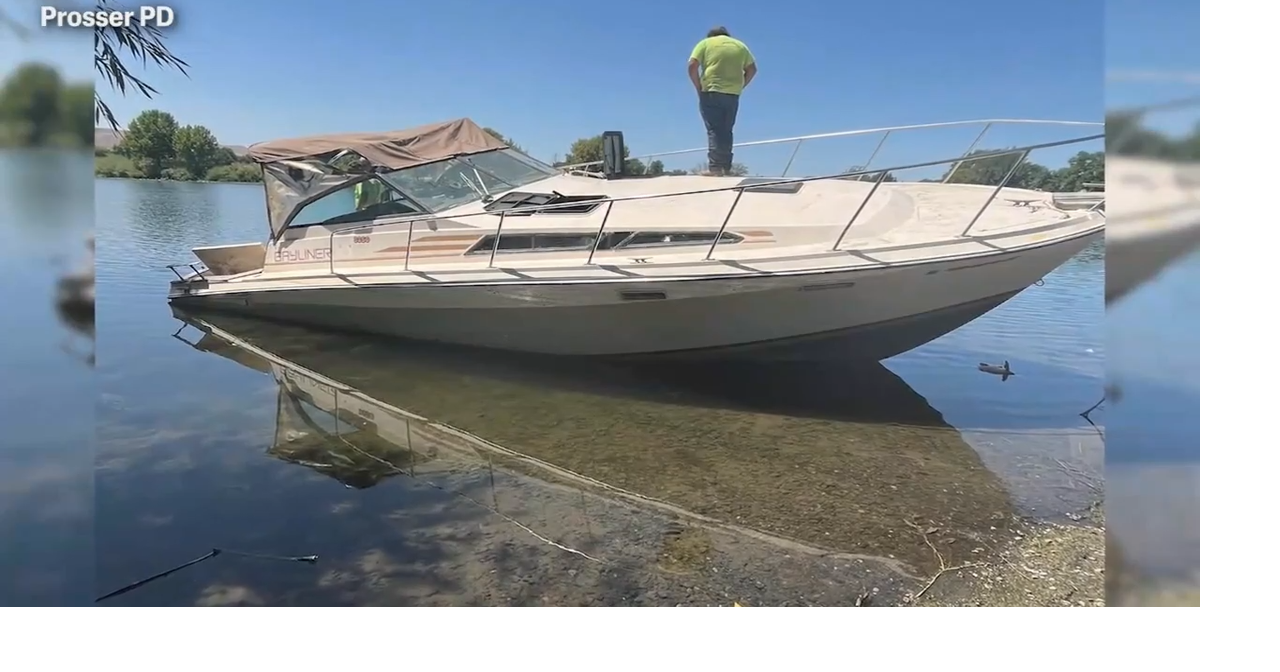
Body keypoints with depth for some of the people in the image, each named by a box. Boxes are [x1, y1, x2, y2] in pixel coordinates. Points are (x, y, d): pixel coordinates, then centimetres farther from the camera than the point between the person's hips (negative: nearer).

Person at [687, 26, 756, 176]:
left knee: (714, 130, -6)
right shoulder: (740, 45, 19)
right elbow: (752, 69, 14)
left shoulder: (705, 43, 8)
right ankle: (725, 168, 8)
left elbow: (692, 66, -3)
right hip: (733, 94, 4)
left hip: (711, 92, -3)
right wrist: (739, 87, 15)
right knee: (726, 131, 10)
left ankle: (715, 167, -16)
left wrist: (699, 87, 4)